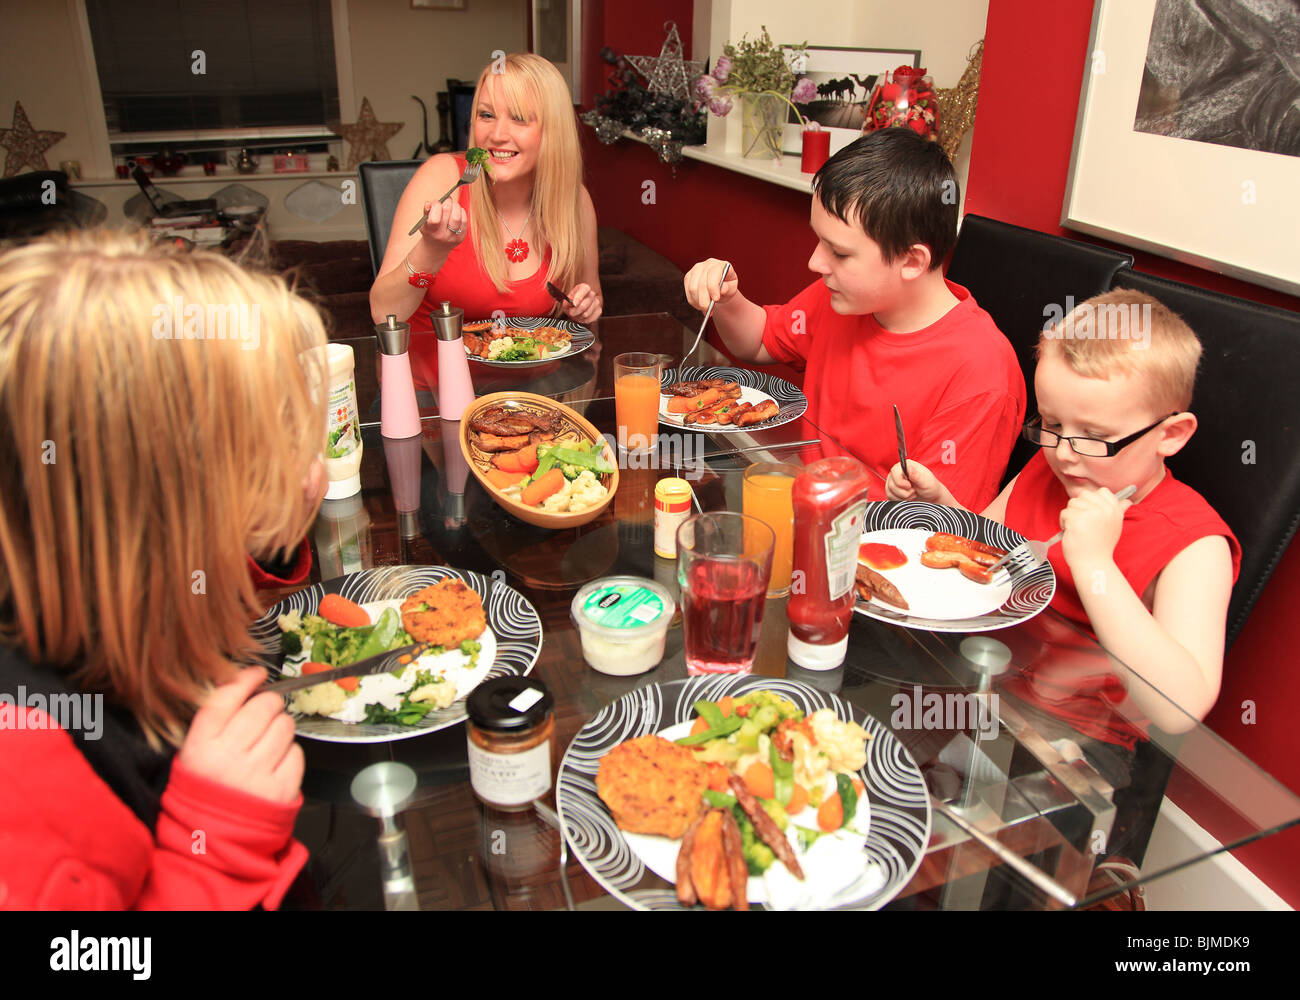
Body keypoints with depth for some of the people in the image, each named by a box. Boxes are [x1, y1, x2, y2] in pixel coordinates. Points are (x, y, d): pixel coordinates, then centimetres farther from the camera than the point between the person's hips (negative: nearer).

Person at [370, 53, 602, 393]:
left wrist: (586, 307, -5)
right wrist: (431, 252, -31)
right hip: (425, 390, -2)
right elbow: (384, 313, -14)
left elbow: (590, 295, 19)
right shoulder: (443, 176, -9)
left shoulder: (574, 201, -1)